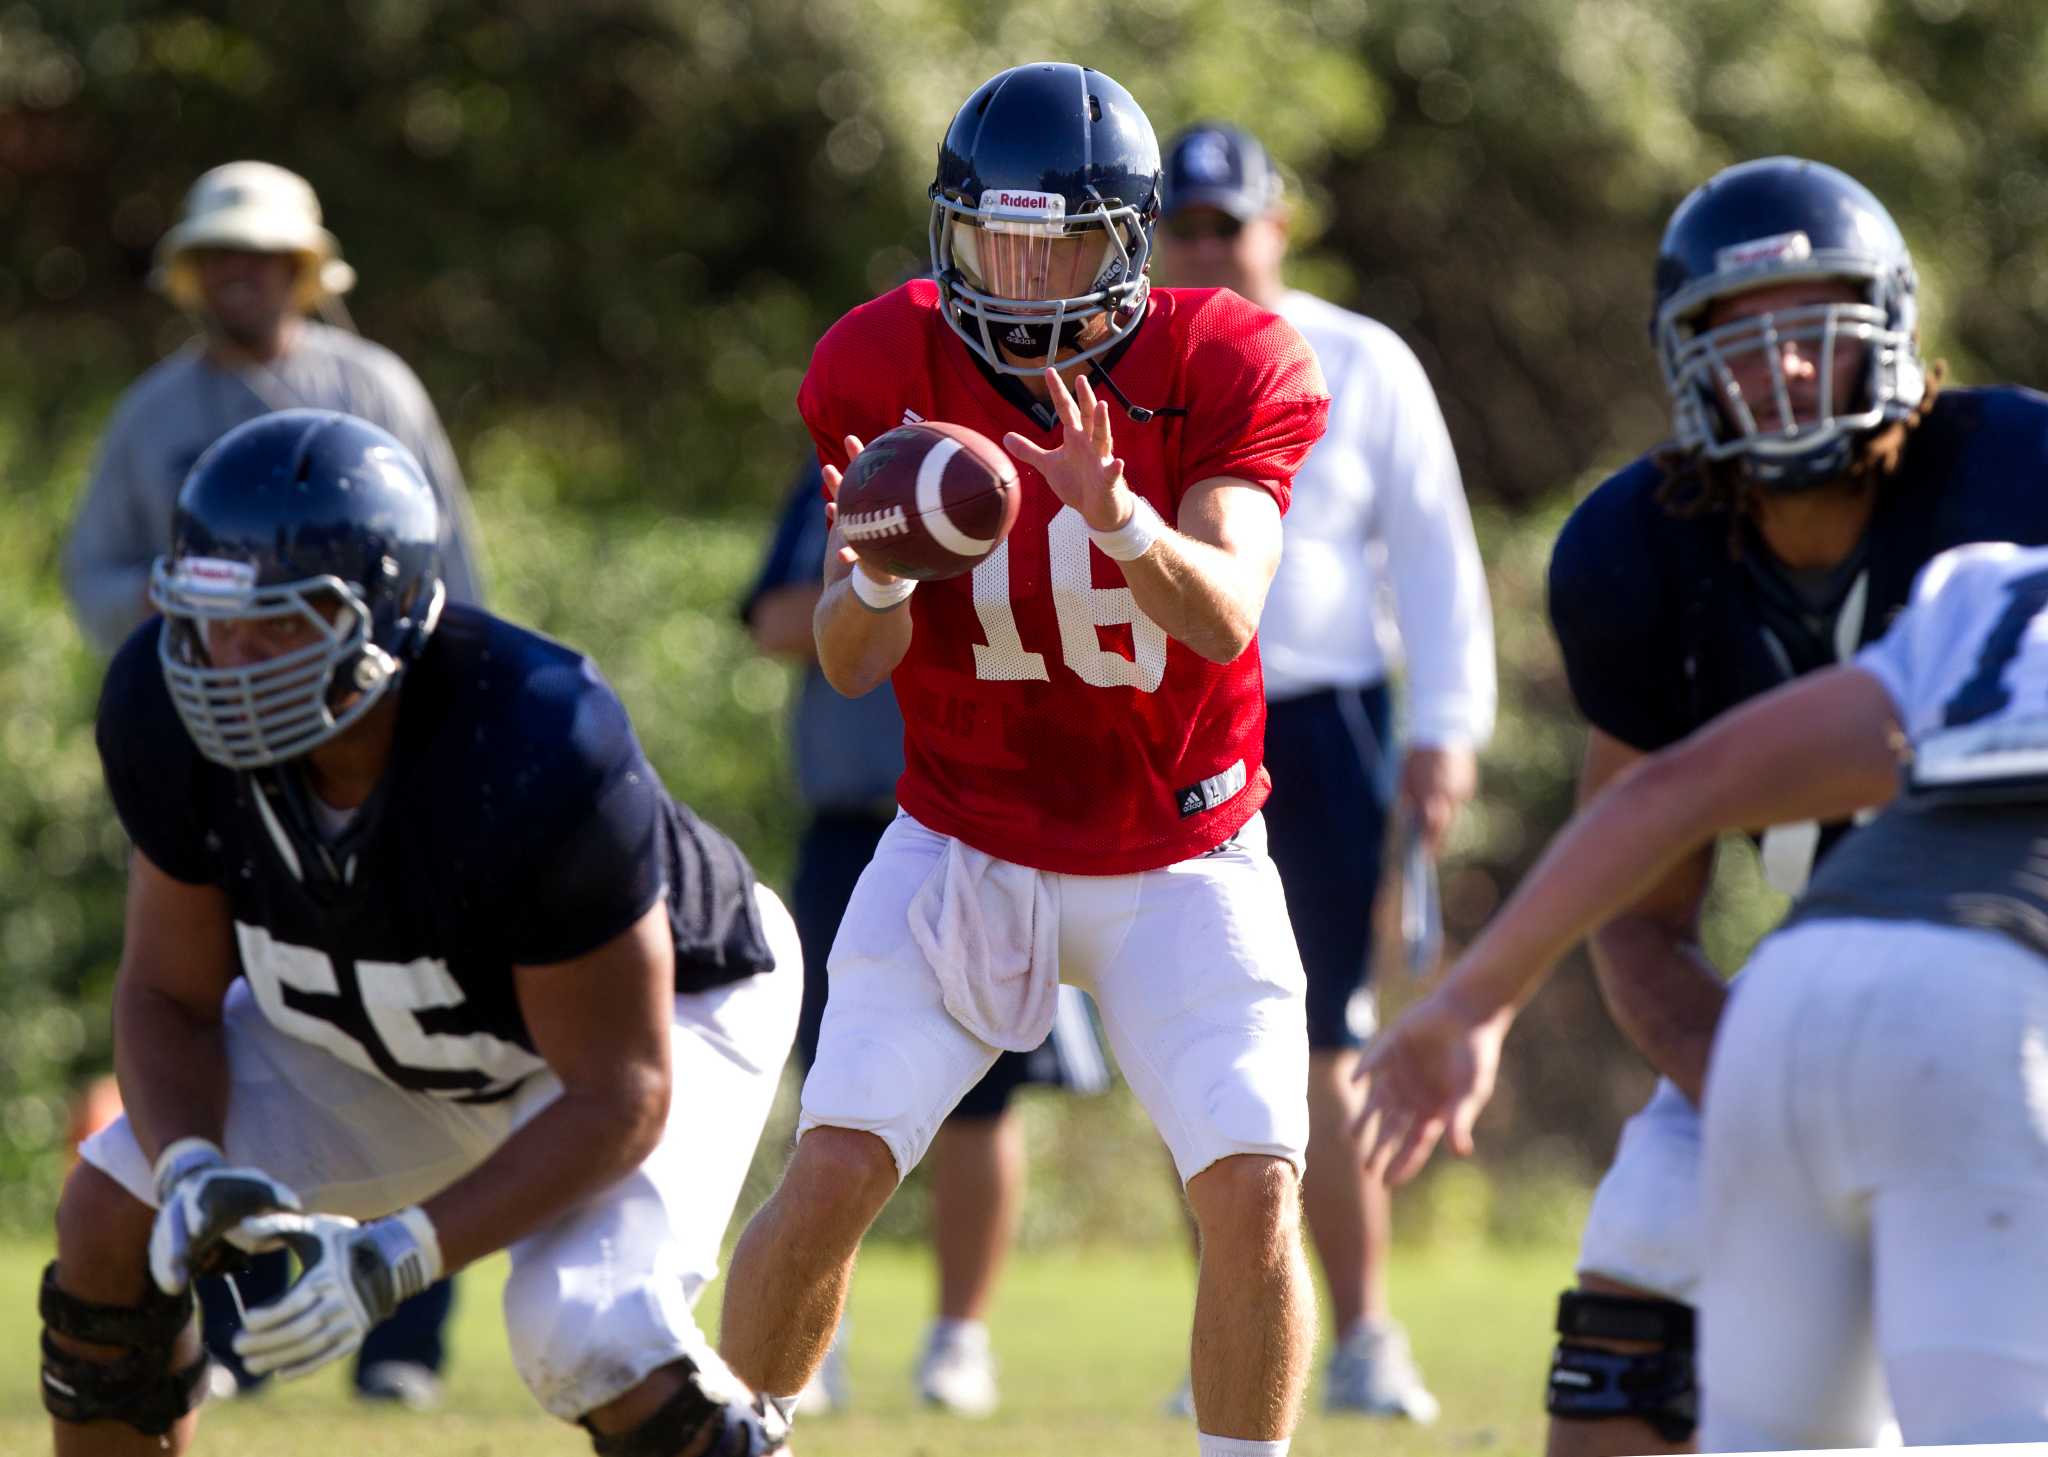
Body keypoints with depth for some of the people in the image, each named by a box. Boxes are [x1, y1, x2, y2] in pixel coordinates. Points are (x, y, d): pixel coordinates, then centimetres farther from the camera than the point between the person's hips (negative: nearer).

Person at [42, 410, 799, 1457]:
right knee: (113, 1218, -8)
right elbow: (169, 995, -11)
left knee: (597, 1341, -29)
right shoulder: (176, 710, -26)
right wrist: (190, 1173, -33)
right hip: (382, 1025, 6)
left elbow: (619, 1094, -31)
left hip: (658, 1005, -6)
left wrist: (396, 1256, -39)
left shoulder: (540, 755, -41)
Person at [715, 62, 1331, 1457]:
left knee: (1254, 1198, -14)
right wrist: (875, 575, -38)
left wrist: (1116, 516, -48)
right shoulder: (893, 369, -12)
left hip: (1181, 863, 0)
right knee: (832, 1179, -11)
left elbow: (1224, 619, -28)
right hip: (965, 845, 0)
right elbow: (852, 663, -14)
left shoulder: (1224, 371, -15)